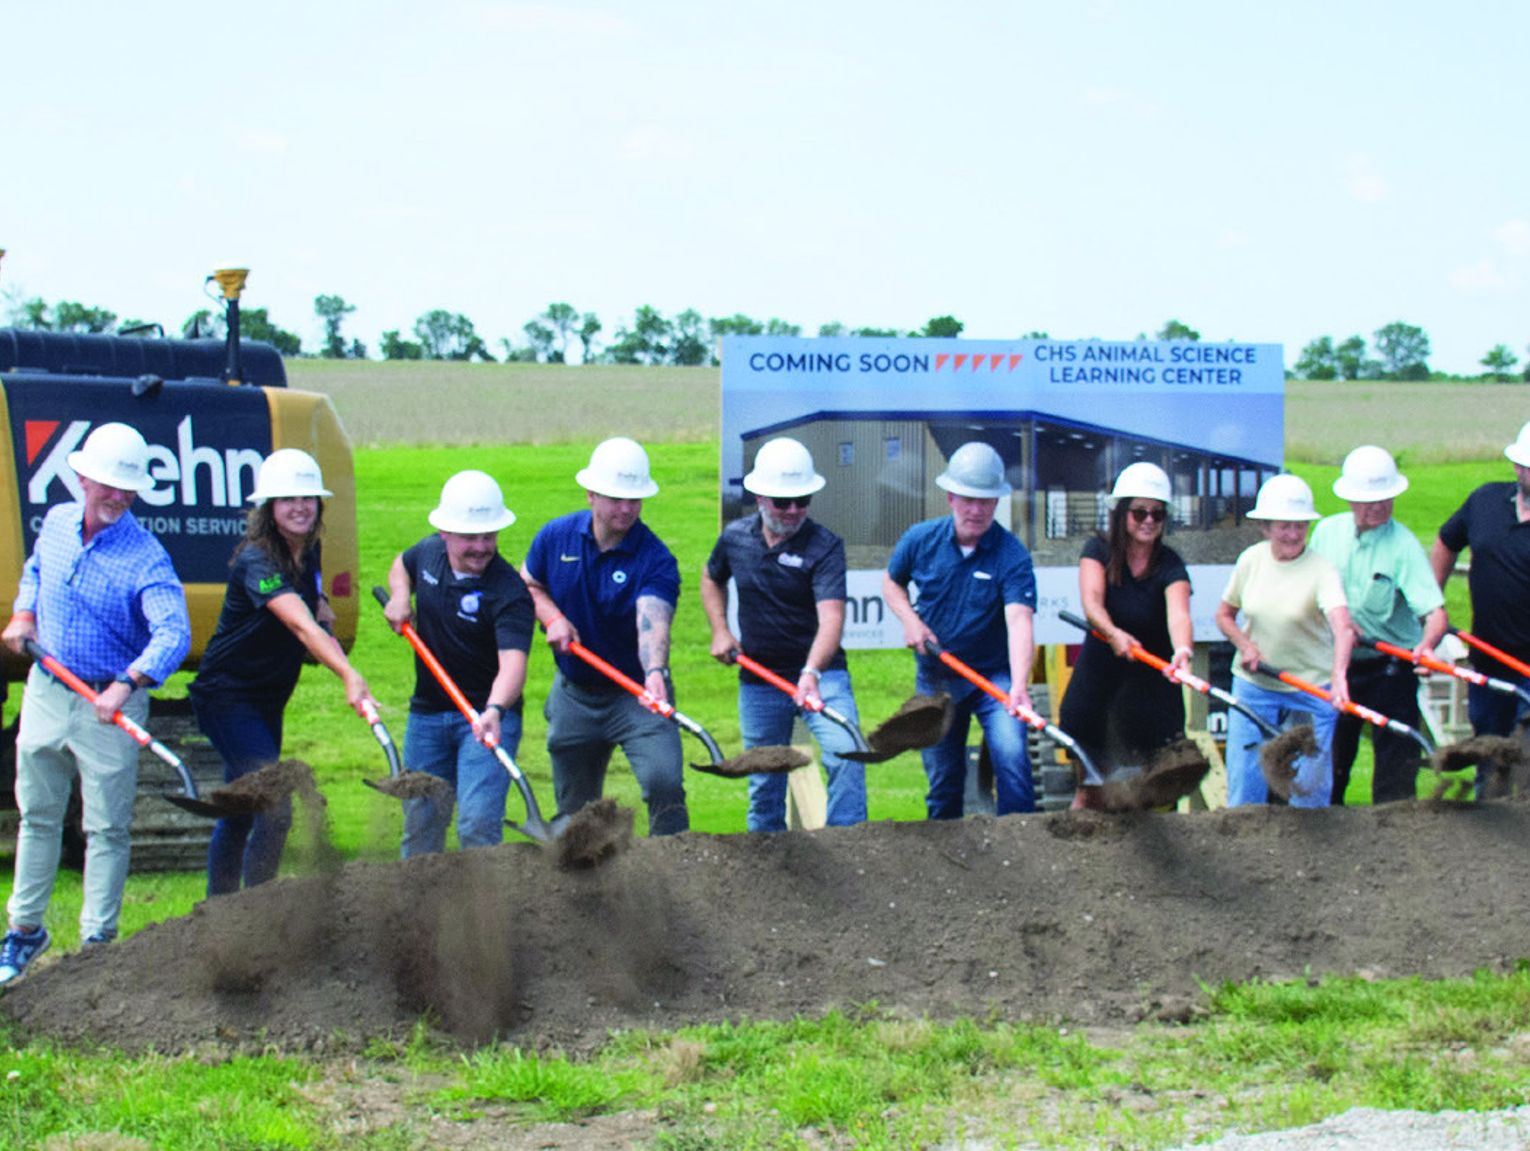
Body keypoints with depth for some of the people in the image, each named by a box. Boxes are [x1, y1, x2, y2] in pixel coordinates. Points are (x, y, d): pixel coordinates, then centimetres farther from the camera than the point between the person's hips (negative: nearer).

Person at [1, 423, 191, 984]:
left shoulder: (145, 558, -19)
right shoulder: (56, 522, 1)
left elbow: (172, 633, -32)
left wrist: (127, 686, -47)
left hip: (109, 707, -5)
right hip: (46, 691, 5)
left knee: (107, 829, 2)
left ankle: (97, 942, 13)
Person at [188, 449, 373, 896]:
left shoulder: (309, 553, 2)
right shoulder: (256, 561, -24)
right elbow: (300, 625, -41)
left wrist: (319, 606, 2)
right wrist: (348, 675, -54)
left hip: (266, 703, 9)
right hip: (227, 696, -9)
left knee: (240, 812, 17)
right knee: (275, 809, -18)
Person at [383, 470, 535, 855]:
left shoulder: (508, 592, -22)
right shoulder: (429, 553, -2)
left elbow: (512, 662, -36)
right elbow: (402, 564, 24)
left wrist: (494, 711, -54)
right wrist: (400, 594, 2)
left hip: (487, 715, -6)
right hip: (427, 713, 6)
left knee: (478, 823, -16)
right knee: (420, 824, 14)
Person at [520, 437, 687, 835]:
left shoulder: (655, 559, -17)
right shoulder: (556, 537, -4)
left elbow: (652, 622, -32)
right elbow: (528, 585, 12)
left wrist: (655, 674, -51)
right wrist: (552, 617, -9)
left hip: (636, 694, -4)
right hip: (573, 694, 4)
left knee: (664, 783, -22)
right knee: (574, 809, 12)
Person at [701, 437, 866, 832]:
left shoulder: (824, 546, -14)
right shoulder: (736, 538, 1)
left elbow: (831, 617, -26)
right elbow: (711, 578, 24)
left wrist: (812, 673, -42)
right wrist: (719, 630, 9)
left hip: (821, 675, -4)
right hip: (758, 680, 4)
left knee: (845, 755, -23)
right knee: (764, 783, 11)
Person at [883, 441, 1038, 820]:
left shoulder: (1012, 555, -19)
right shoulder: (921, 539, -7)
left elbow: (1018, 622, -31)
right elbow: (892, 582, 13)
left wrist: (1018, 686, -45)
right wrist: (909, 618, -8)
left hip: (994, 674, -3)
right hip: (935, 676, 3)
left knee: (1011, 757, -21)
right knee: (943, 775, 10)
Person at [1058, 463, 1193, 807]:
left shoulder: (1169, 565, -7)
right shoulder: (1099, 551, -5)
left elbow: (1178, 613, -28)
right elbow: (1091, 601, -24)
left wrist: (1182, 650, -50)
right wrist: (1113, 633, -45)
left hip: (1152, 687, 0)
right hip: (1098, 682, 0)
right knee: (1091, 791, 2)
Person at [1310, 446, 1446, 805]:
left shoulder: (1403, 544, -14)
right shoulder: (1327, 532, 0)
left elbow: (1434, 610, -24)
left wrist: (1427, 643, -43)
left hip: (1390, 668, -4)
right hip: (1338, 664, 4)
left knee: (1395, 757, -6)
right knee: (1330, 758, 13)